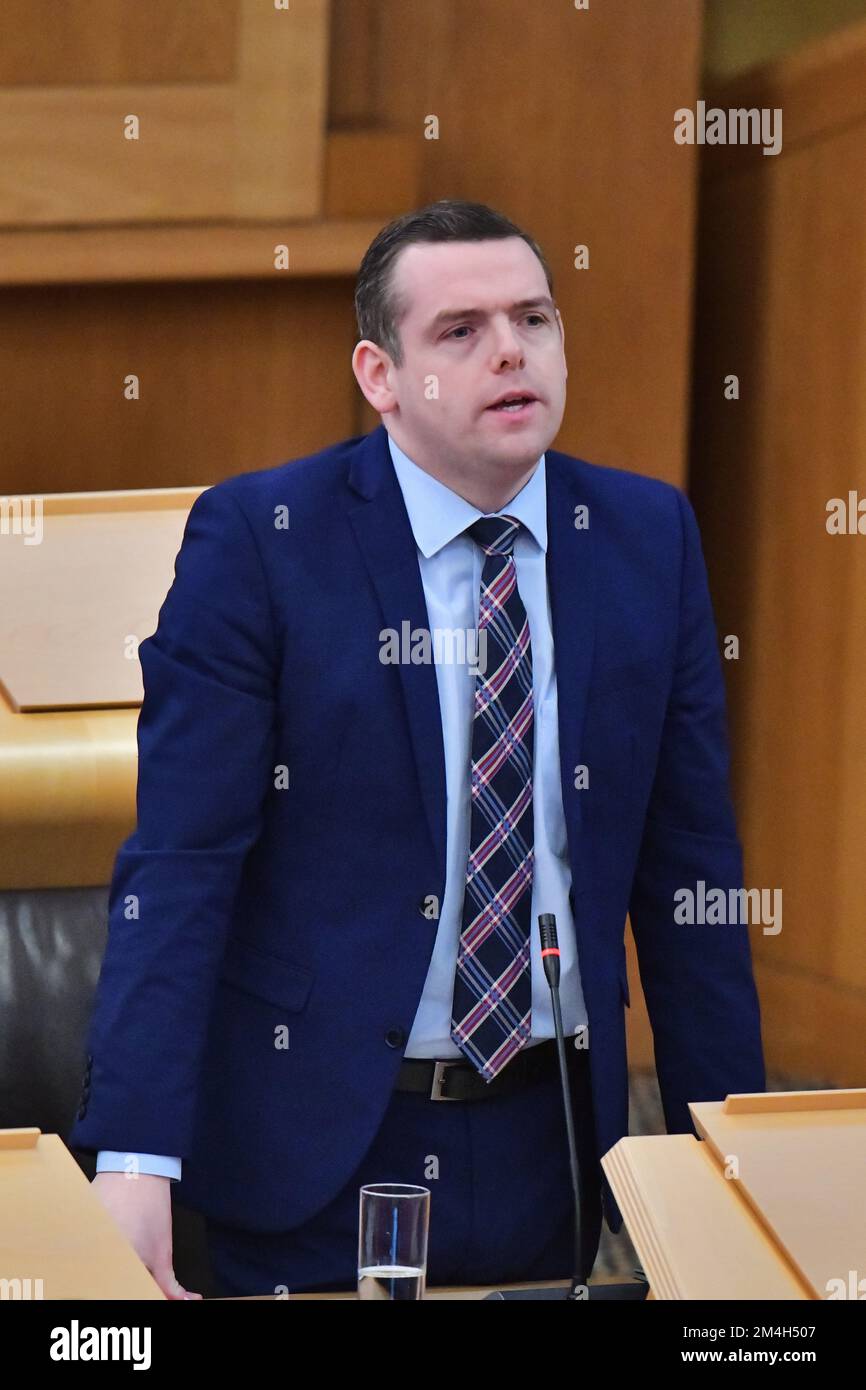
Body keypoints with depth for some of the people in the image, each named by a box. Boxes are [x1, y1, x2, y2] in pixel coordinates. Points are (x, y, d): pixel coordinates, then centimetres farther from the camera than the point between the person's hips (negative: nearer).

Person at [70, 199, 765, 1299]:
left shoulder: (649, 537, 3)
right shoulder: (256, 539, -9)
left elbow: (687, 864, 5)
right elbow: (178, 858, -14)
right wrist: (135, 1159, -25)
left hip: (553, 1137, 4)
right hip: (319, 1135, -3)